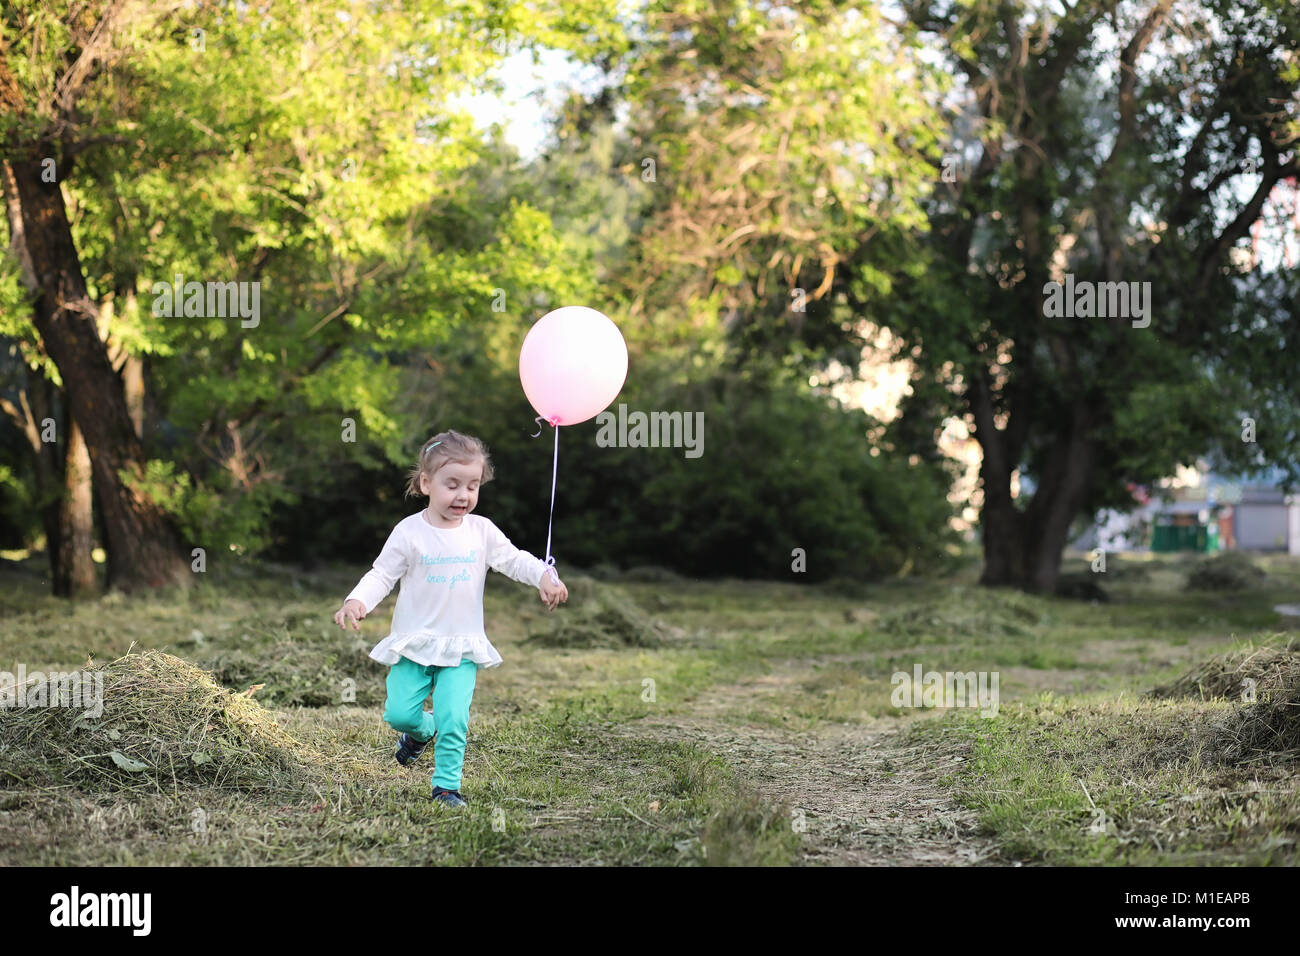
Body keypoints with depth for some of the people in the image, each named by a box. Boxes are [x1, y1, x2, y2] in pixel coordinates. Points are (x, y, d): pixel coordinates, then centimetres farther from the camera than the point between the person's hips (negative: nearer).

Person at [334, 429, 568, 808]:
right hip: (413, 644, -1)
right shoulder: (410, 532, -5)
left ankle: (447, 786, 4)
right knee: (399, 713, -8)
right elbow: (382, 574, -4)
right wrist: (357, 601, -22)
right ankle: (422, 729, 27)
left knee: (454, 719, -11)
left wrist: (544, 576, -16)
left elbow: (514, 560, 4)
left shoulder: (481, 531, 2)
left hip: (461, 648, 1)